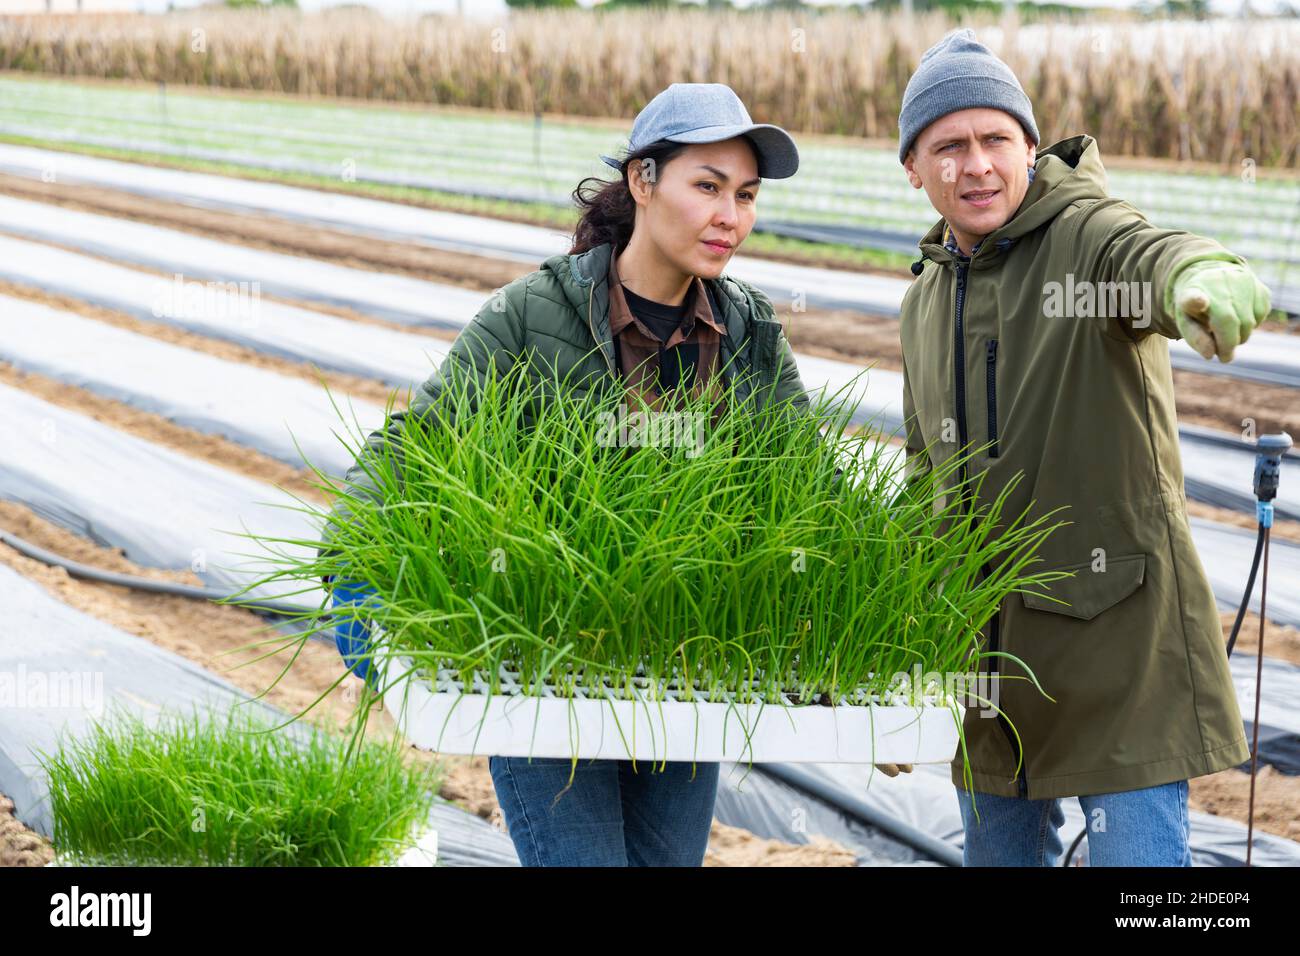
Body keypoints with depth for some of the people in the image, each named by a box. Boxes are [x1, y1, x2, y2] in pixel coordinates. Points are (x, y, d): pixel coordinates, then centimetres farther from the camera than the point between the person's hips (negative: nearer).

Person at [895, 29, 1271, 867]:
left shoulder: (1088, 234, -11)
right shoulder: (926, 300, 12)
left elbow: (1156, 260, -37)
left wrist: (1208, 279, -61)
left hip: (1115, 622, -7)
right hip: (983, 635, 7)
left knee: (1139, 855, -9)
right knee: (998, 850, 16)